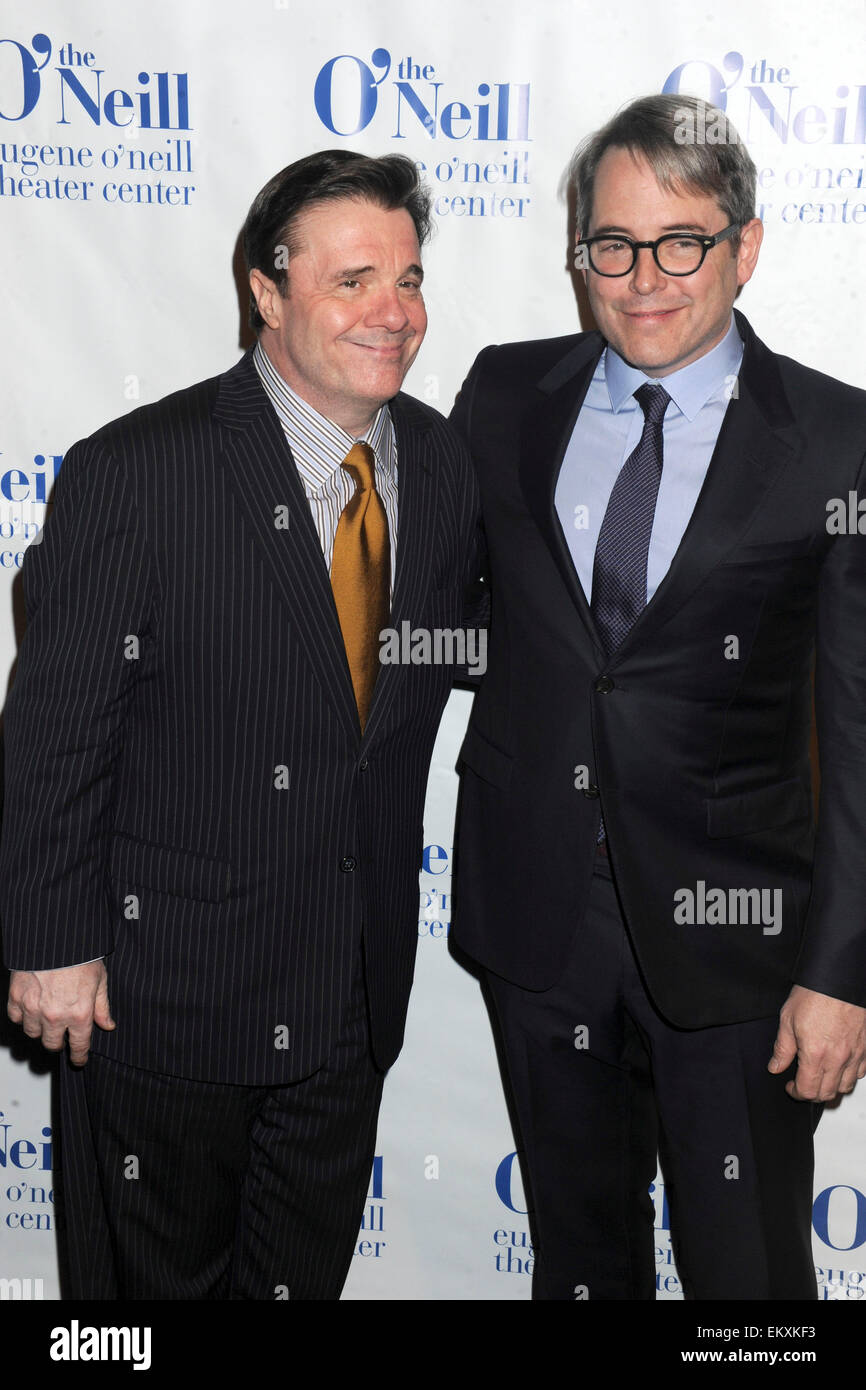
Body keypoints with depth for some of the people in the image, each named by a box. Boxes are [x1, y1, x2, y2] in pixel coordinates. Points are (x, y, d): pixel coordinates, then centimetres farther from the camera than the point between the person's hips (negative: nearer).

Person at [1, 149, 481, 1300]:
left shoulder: (441, 460, -2)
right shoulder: (133, 474, -19)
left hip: (356, 984, 5)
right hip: (167, 982, -4)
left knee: (307, 1270, 23)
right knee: (157, 1275, 19)